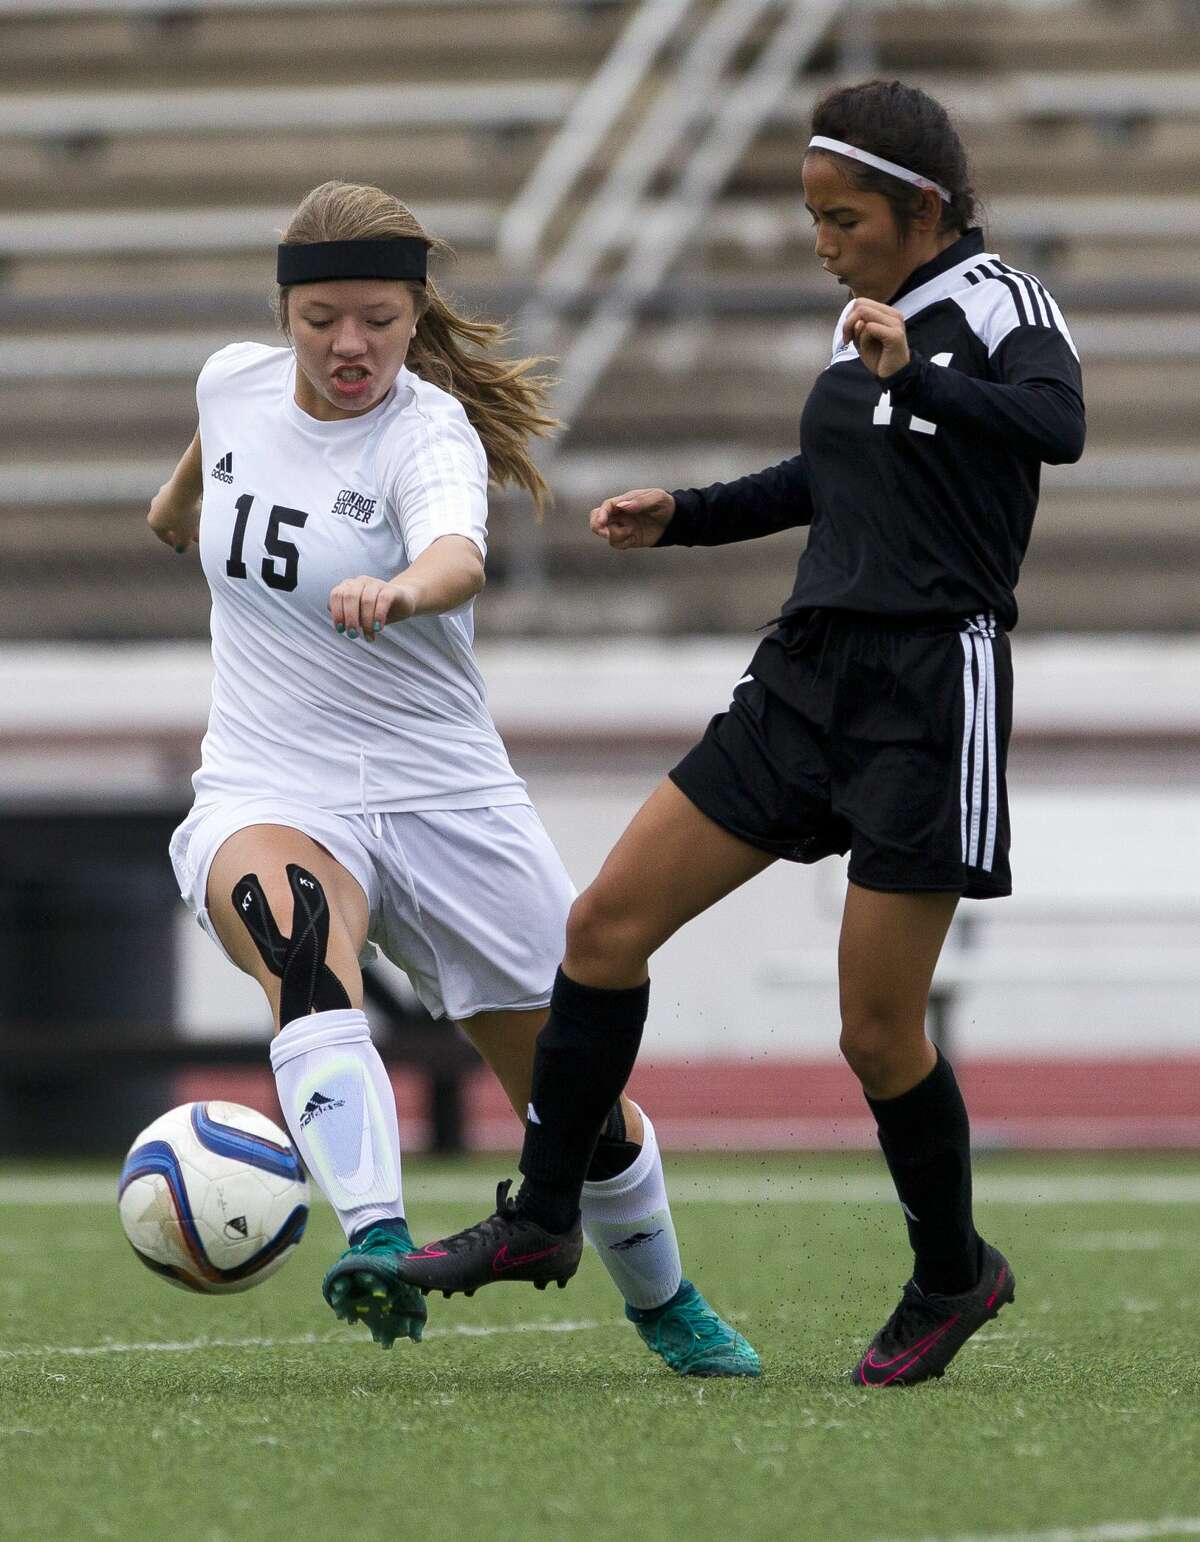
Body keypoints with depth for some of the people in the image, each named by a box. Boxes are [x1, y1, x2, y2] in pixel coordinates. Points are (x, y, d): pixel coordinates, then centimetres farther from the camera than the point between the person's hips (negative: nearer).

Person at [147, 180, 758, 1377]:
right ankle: (375, 1241, -53)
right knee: (298, 936, -35)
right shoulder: (236, 383, -1)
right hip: (269, 795, 2)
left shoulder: (430, 434, -17)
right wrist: (184, 498, 47)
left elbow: (458, 555, -40)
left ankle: (664, 1307, 37)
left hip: (445, 804, -2)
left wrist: (399, 589, -63)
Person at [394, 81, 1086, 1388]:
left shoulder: (993, 302, -9)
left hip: (930, 696, -8)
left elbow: (1057, 424, -31)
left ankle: (954, 1273, 19)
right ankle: (541, 1214, 11)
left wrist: (916, 376, -45)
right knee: (606, 921, 1)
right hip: (808, 678, 8)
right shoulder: (864, 317, 14)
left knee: (878, 1031, -4)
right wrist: (682, 516, 19)